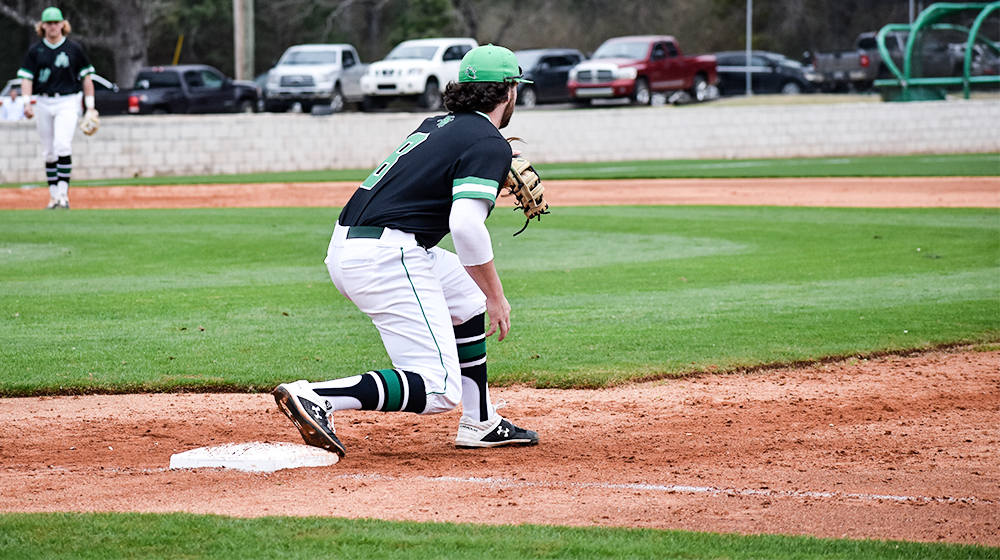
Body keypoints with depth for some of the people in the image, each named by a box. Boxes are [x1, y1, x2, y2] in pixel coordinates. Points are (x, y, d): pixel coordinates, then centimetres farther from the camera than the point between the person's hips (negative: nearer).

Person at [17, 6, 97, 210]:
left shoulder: (74, 48, 3)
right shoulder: (35, 51, 6)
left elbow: (86, 77, 7)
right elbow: (26, 78, 2)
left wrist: (90, 106, 3)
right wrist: (27, 103, -14)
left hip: (67, 103, -3)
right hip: (43, 103, 3)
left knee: (62, 145, -19)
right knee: (49, 152, 6)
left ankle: (63, 194, -20)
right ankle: (54, 197, 13)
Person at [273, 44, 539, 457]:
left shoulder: (437, 125, 20)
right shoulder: (490, 145, -5)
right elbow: (466, 225, -18)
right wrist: (496, 298, -9)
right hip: (386, 257, -10)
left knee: (467, 292, 29)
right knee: (439, 389, -12)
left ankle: (480, 424, 29)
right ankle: (316, 399, -26)